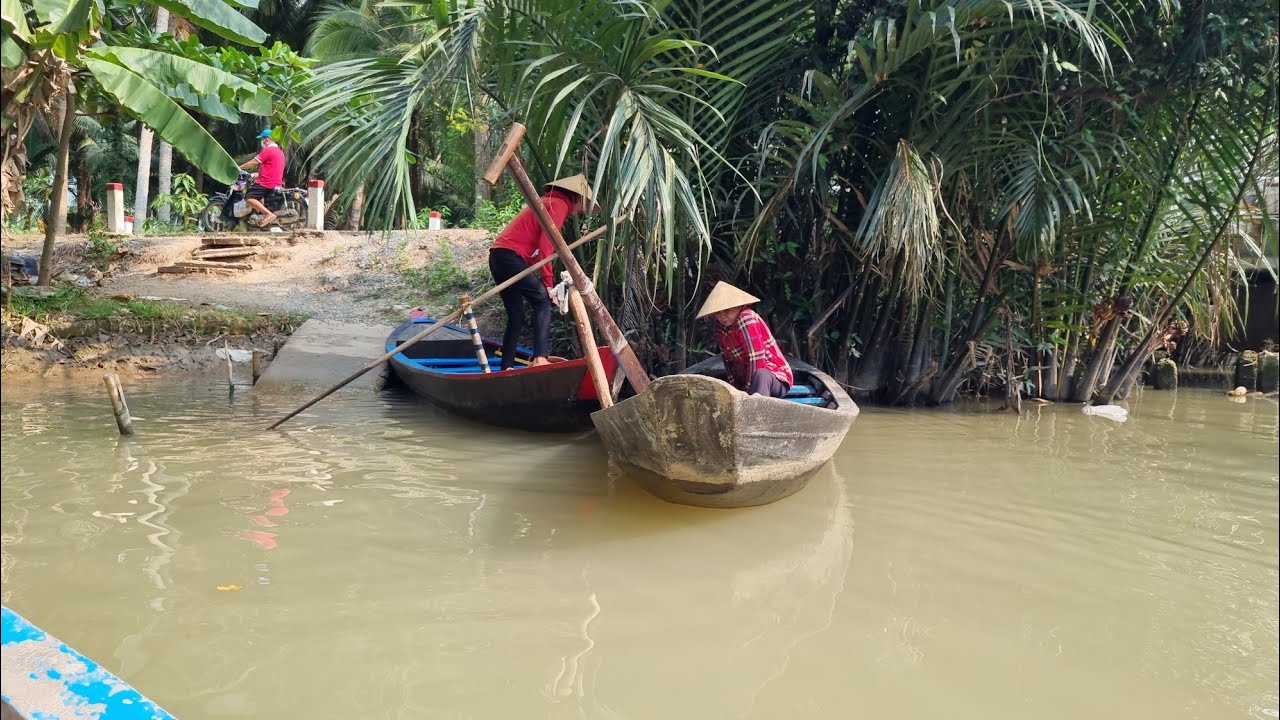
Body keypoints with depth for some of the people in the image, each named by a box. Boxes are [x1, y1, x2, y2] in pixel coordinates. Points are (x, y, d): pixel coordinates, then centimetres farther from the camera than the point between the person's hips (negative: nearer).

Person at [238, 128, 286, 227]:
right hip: (276, 183, 10)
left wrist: (239, 168, -1)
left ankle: (269, 214, -26)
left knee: (249, 198, -15)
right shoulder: (280, 151, 19)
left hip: (266, 183, -10)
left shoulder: (268, 150, -11)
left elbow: (254, 162, -11)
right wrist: (257, 174, 29)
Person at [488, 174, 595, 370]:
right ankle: (540, 358, -19)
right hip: (512, 256, -9)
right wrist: (548, 283, -14)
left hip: (498, 257, 9)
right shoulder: (559, 205, -4)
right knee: (543, 302, -8)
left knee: (516, 317, 10)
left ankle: (506, 368, 11)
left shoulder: (548, 202, 26)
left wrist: (542, 281, 11)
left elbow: (537, 245, 20)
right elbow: (545, 246, -15)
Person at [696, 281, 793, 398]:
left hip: (776, 378, -8)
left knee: (760, 375, -39)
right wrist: (735, 389, -4)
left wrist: (748, 390, -21)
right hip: (747, 379, 8)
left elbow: (757, 359, -24)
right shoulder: (720, 326, 3)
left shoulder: (746, 319, -19)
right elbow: (727, 359, 6)